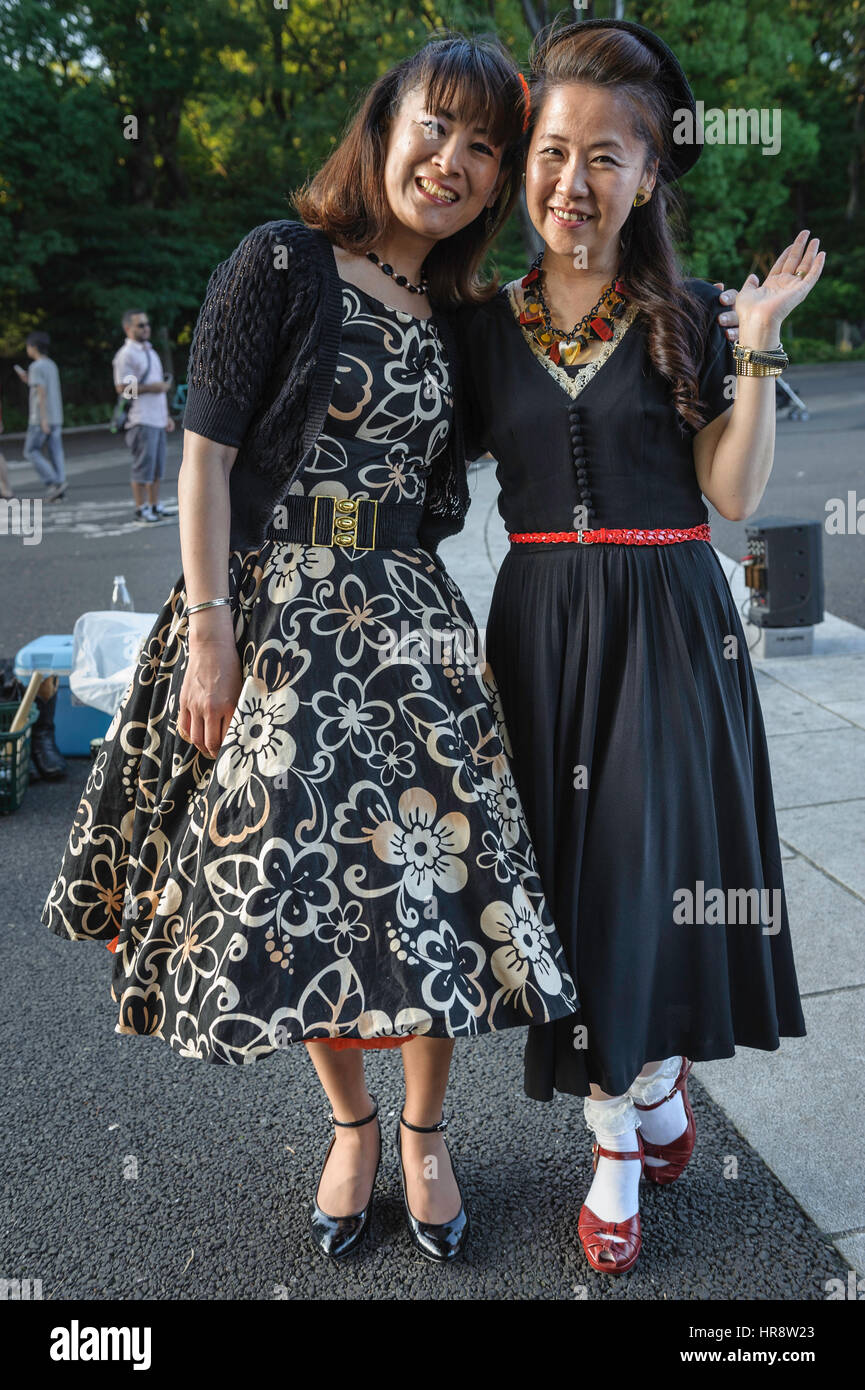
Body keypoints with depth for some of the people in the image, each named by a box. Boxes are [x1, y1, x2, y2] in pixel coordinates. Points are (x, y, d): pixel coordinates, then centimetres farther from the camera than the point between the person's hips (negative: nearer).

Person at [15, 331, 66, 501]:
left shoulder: (36, 367, -12)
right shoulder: (52, 365, 14)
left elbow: (42, 393, -19)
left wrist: (43, 419, -21)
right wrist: (28, 381, 22)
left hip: (40, 418, -8)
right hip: (56, 417, 8)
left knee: (31, 451, 2)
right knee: (56, 452, 2)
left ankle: (54, 482, -9)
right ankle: (59, 490, -4)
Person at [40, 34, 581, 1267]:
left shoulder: (452, 317, 13)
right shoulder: (281, 264, -4)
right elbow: (206, 455, -8)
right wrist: (208, 637, -14)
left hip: (407, 621, 4)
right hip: (272, 619, -4)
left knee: (430, 865, 0)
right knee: (293, 870, 2)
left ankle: (425, 1132, 23)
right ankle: (353, 1123, 28)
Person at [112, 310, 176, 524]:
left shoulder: (150, 351, 19)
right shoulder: (126, 355, -8)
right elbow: (121, 388, -16)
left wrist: (166, 415, 20)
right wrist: (152, 387, -16)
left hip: (157, 419, 8)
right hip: (141, 420, -8)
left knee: (157, 465, 9)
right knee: (143, 466, -6)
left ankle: (154, 505, 16)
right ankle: (141, 509, -1)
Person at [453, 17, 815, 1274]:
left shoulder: (684, 318, 1)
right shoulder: (486, 323, 7)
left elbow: (734, 495, -5)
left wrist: (757, 344, -11)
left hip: (667, 627, -2)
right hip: (541, 627, 2)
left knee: (653, 861, 2)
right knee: (576, 867, 6)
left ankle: (622, 1139, 25)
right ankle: (651, 1094, 29)